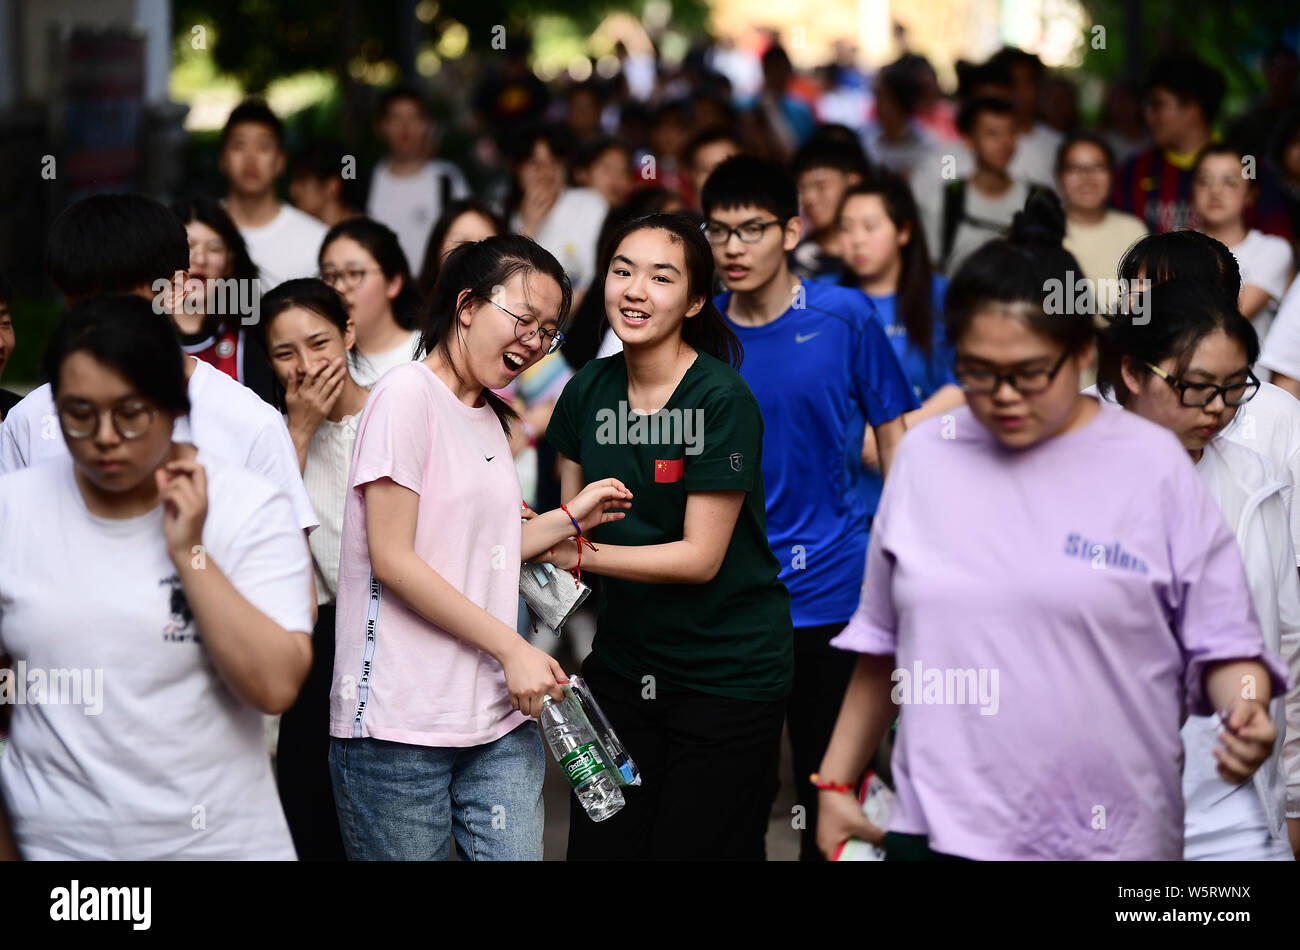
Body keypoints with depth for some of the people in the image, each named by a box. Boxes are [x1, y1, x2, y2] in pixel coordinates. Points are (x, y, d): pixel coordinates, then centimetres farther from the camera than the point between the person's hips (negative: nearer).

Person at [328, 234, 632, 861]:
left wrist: (571, 517, 11)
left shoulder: (488, 417, 18)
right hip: (401, 723, -7)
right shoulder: (407, 394, -8)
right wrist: (512, 649, -14)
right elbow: (392, 560, -14)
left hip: (499, 722, 7)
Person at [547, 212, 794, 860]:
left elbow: (700, 557, -18)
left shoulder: (721, 399, -16)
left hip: (726, 673, -5)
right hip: (623, 656, 6)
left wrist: (574, 553, -20)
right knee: (599, 846, 8)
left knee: (697, 851, 3)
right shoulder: (590, 389, 2)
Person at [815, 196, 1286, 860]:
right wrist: (836, 784, 16)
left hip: (1111, 838, -2)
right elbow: (882, 644, 15)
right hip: (941, 830, 2)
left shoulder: (1154, 467, -3)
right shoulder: (923, 457, 5)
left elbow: (1222, 642, -1)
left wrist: (1245, 711, -21)